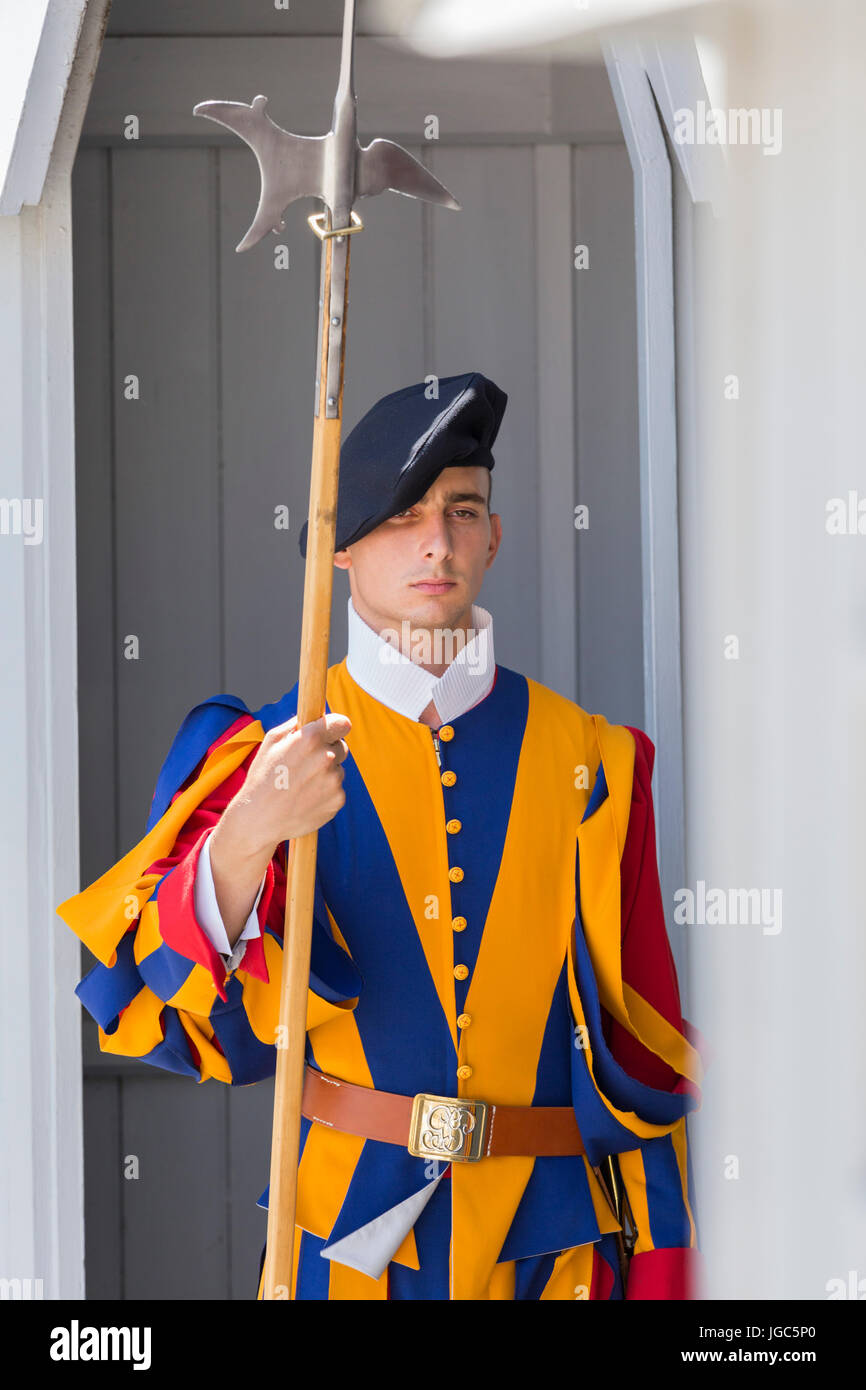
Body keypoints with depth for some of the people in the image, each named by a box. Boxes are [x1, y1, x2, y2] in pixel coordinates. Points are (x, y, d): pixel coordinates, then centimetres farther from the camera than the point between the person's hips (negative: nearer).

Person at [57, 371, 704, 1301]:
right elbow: (173, 1006, -18)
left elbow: (639, 1046, 2)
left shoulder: (580, 761, 0)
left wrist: (659, 1274, -1)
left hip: (547, 1244, 1)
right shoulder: (272, 749, -4)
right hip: (345, 1233, -1)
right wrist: (244, 841, -37)